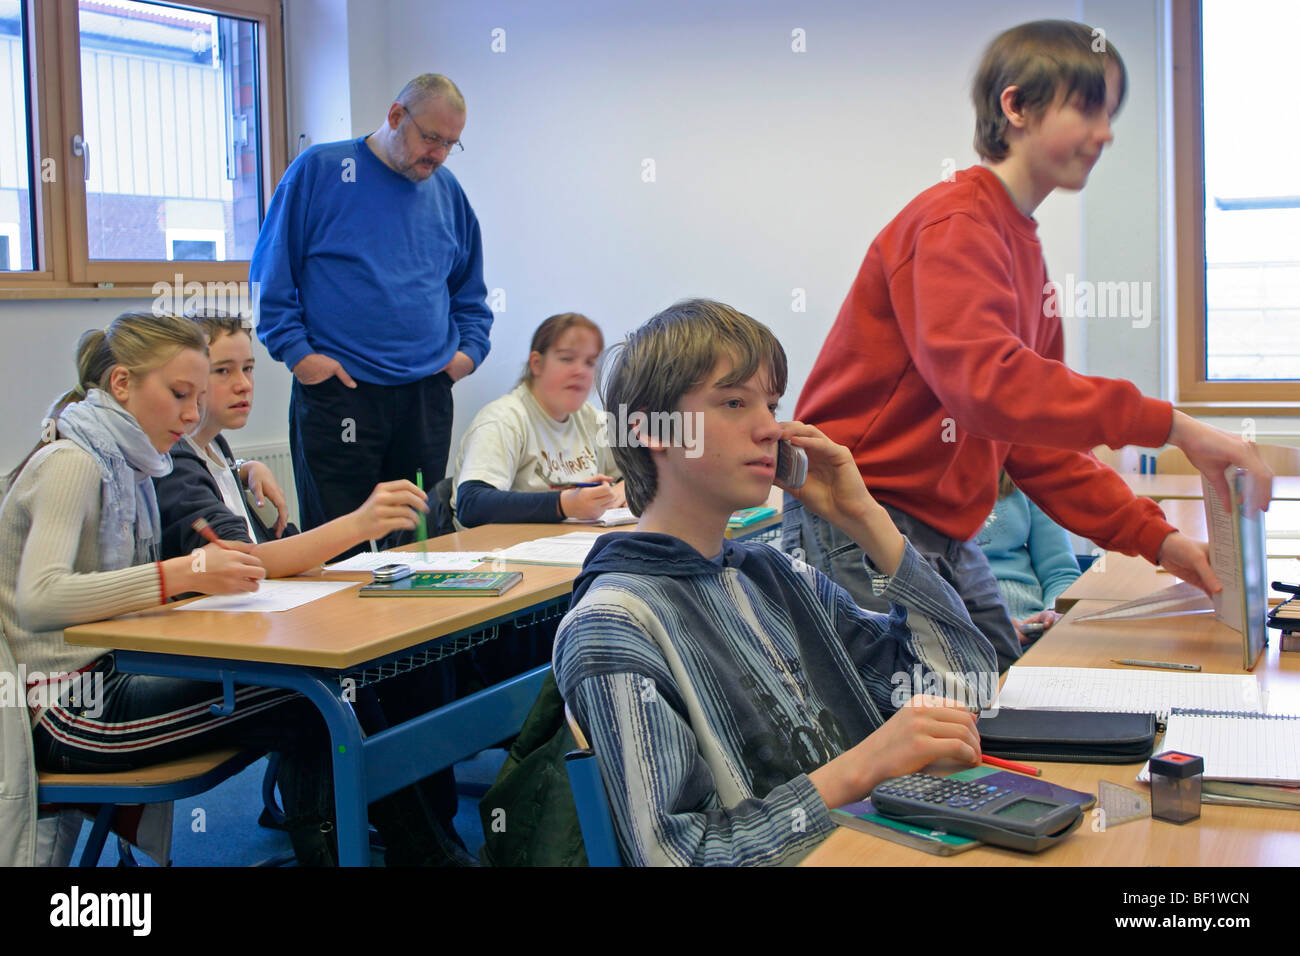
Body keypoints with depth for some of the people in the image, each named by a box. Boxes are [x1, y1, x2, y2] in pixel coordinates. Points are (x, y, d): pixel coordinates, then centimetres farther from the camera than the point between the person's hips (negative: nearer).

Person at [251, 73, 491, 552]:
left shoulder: (448, 191, 14)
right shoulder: (318, 170, -1)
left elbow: (469, 288, 24)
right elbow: (269, 274, -1)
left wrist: (470, 348, 8)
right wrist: (295, 351, -9)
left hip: (427, 396, 5)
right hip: (337, 392, -4)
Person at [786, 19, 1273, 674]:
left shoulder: (1026, 252, 16)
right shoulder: (954, 223, -13)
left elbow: (1038, 440, 16)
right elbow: (984, 385, -30)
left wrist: (1155, 538, 6)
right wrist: (1168, 425, -30)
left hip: (947, 539, 9)